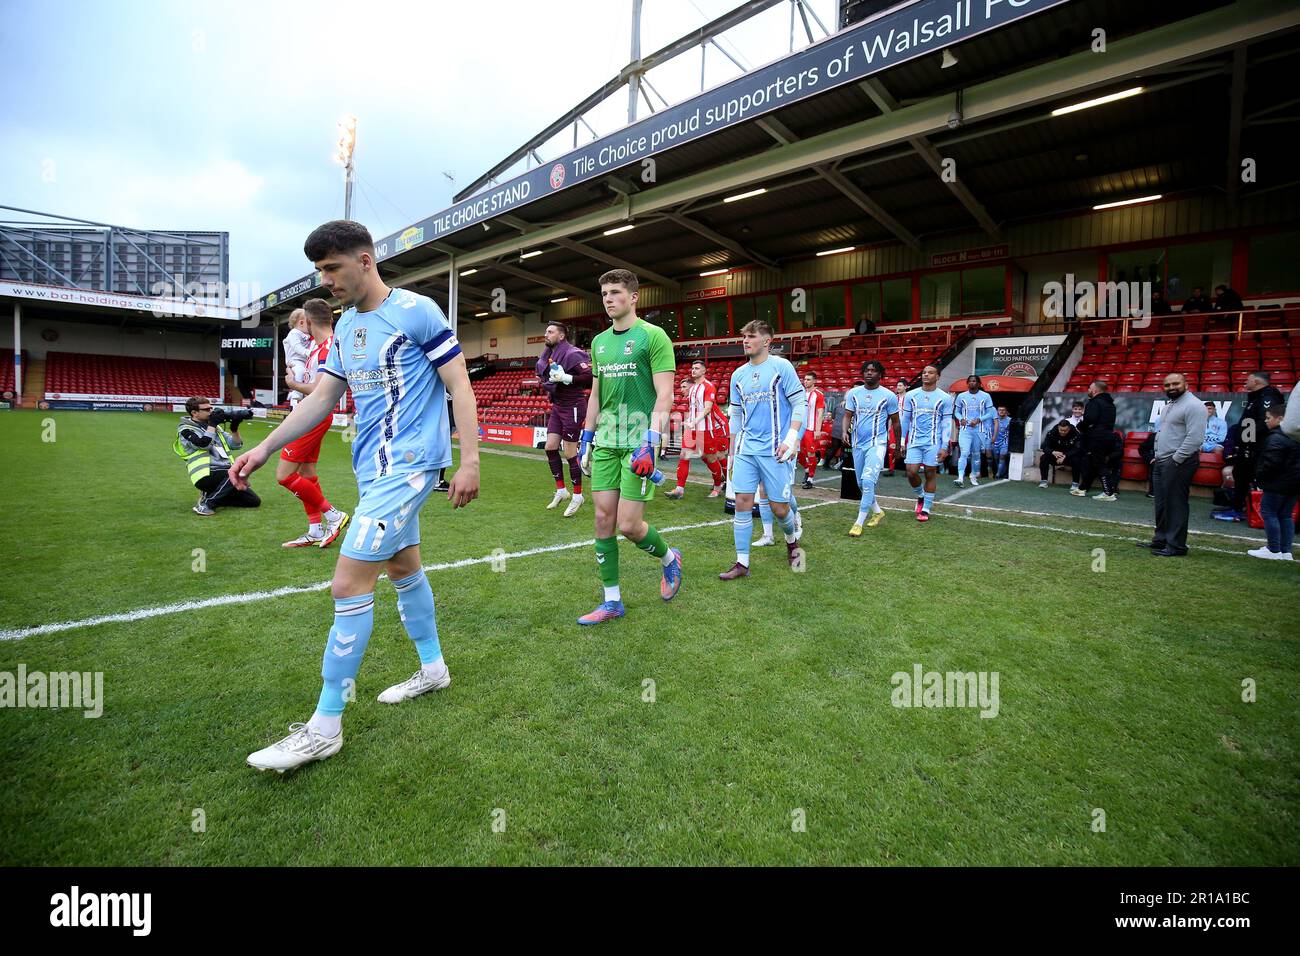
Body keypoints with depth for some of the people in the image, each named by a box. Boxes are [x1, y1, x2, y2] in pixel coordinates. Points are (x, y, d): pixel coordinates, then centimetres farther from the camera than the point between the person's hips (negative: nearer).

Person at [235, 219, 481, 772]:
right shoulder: (344, 326, 14)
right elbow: (321, 398, 18)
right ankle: (433, 669, 36)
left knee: (349, 584, -10)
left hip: (407, 463, -9)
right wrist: (264, 448, 11)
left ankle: (324, 728, 2)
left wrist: (469, 461, -18)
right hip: (374, 467, 9)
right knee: (403, 568, 17)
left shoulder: (416, 312, -9)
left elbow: (459, 386, -12)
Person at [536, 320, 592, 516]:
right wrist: (547, 382, 10)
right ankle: (561, 491, 21)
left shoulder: (572, 354, -17)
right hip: (557, 406, 9)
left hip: (572, 406, -9)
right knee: (550, 447, 8)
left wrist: (566, 378, -30)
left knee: (569, 452, -4)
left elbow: (591, 376, -26)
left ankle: (577, 496, 11)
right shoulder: (548, 355, 8)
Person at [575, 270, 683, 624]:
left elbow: (664, 396, -12)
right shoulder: (599, 341, 15)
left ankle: (669, 558, 26)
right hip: (605, 443, 6)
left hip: (638, 443, -6)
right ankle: (612, 602, 16)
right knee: (603, 520, 4)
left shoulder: (653, 336, -6)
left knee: (628, 525, -7)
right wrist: (586, 438, 17)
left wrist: (650, 442, -21)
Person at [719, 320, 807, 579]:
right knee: (742, 503, -2)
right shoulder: (738, 375, 12)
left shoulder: (781, 366, -3)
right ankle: (742, 563, 5)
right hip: (746, 450, 5)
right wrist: (732, 453, 16)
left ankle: (792, 542, 33)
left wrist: (792, 438, -16)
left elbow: (800, 403, -5)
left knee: (779, 507, 1)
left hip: (775, 450, -4)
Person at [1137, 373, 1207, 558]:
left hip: (1178, 462, -10)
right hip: (1161, 461, 10)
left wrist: (1176, 459, -19)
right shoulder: (1169, 406, 20)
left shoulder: (1193, 405, -12)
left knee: (1176, 504, -6)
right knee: (1161, 503, 15)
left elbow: (1195, 437, -20)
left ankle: (1176, 546, 0)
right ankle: (1161, 540, 24)